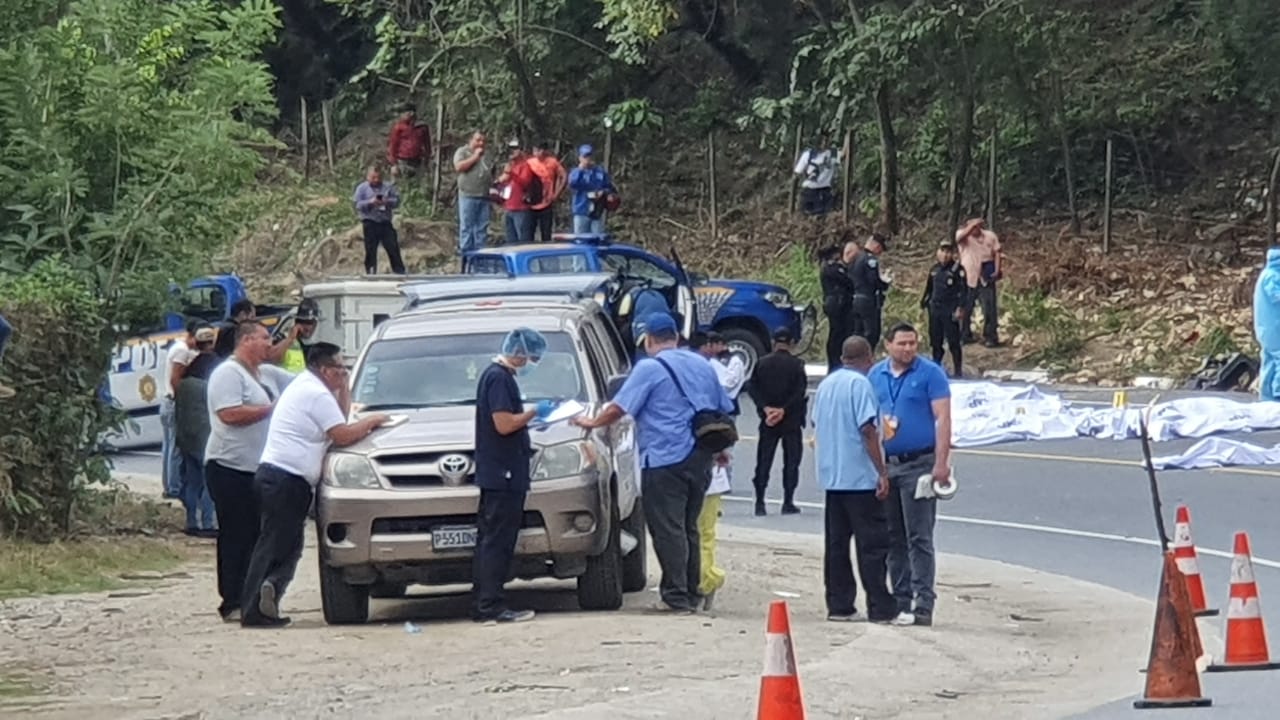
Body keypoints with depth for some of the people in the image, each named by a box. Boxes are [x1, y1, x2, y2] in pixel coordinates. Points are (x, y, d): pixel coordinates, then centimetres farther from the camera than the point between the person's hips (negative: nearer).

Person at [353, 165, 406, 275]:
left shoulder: (387, 187, 13)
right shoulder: (362, 188, 5)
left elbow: (397, 200, 7)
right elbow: (357, 205, -3)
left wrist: (387, 201, -13)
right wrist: (370, 202, -18)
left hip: (385, 223, 2)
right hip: (370, 224, -2)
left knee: (393, 249, 0)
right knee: (370, 252, 0)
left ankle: (399, 272, 3)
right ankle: (370, 273, 5)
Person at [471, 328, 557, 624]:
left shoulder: (496, 375, 18)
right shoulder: (499, 378, -14)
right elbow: (504, 424, -20)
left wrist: (530, 419, 15)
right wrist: (534, 413, -9)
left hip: (494, 475, 11)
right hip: (503, 474, -11)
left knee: (489, 541, 11)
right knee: (498, 542, -10)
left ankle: (482, 605, 13)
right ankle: (492, 606, -11)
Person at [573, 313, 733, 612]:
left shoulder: (649, 369, -7)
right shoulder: (702, 366, 14)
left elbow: (618, 408, -8)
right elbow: (724, 411, 20)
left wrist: (592, 423, 9)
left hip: (665, 459, -7)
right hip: (700, 460, 7)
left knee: (668, 530, -4)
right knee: (688, 528, 15)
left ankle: (676, 596, -7)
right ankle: (692, 593, 16)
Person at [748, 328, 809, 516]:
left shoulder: (762, 363, 2)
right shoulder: (796, 365, -7)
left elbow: (754, 389, -4)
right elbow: (800, 391, -14)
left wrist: (765, 408, -9)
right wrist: (784, 410, -13)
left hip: (768, 420, 2)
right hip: (792, 420, -2)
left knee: (764, 461, 6)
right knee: (791, 460, 4)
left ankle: (760, 503, 2)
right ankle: (788, 502, 1)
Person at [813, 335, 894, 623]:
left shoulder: (826, 384, 12)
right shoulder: (860, 384, -12)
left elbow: (817, 426, 18)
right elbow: (868, 430, -17)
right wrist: (882, 472, -16)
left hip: (831, 475, 8)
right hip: (860, 476, -8)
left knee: (836, 543, 10)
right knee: (873, 544, -4)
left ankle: (838, 605, 10)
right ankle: (880, 607, -6)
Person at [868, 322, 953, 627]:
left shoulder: (930, 374, -5)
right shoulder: (875, 375, 11)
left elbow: (942, 418, -10)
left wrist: (941, 462, -17)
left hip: (918, 465, -6)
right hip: (885, 465, 6)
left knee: (919, 538, -8)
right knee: (893, 539, 9)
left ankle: (923, 605, -9)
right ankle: (900, 600, 16)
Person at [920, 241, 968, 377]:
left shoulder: (957, 269, -6)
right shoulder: (935, 270, 12)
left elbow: (964, 290, -9)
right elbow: (929, 288, 22)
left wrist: (960, 308, -16)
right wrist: (924, 302, 17)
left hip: (950, 311, -6)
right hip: (935, 309, 6)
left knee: (953, 342, -5)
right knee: (935, 342, 10)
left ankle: (958, 370, 0)